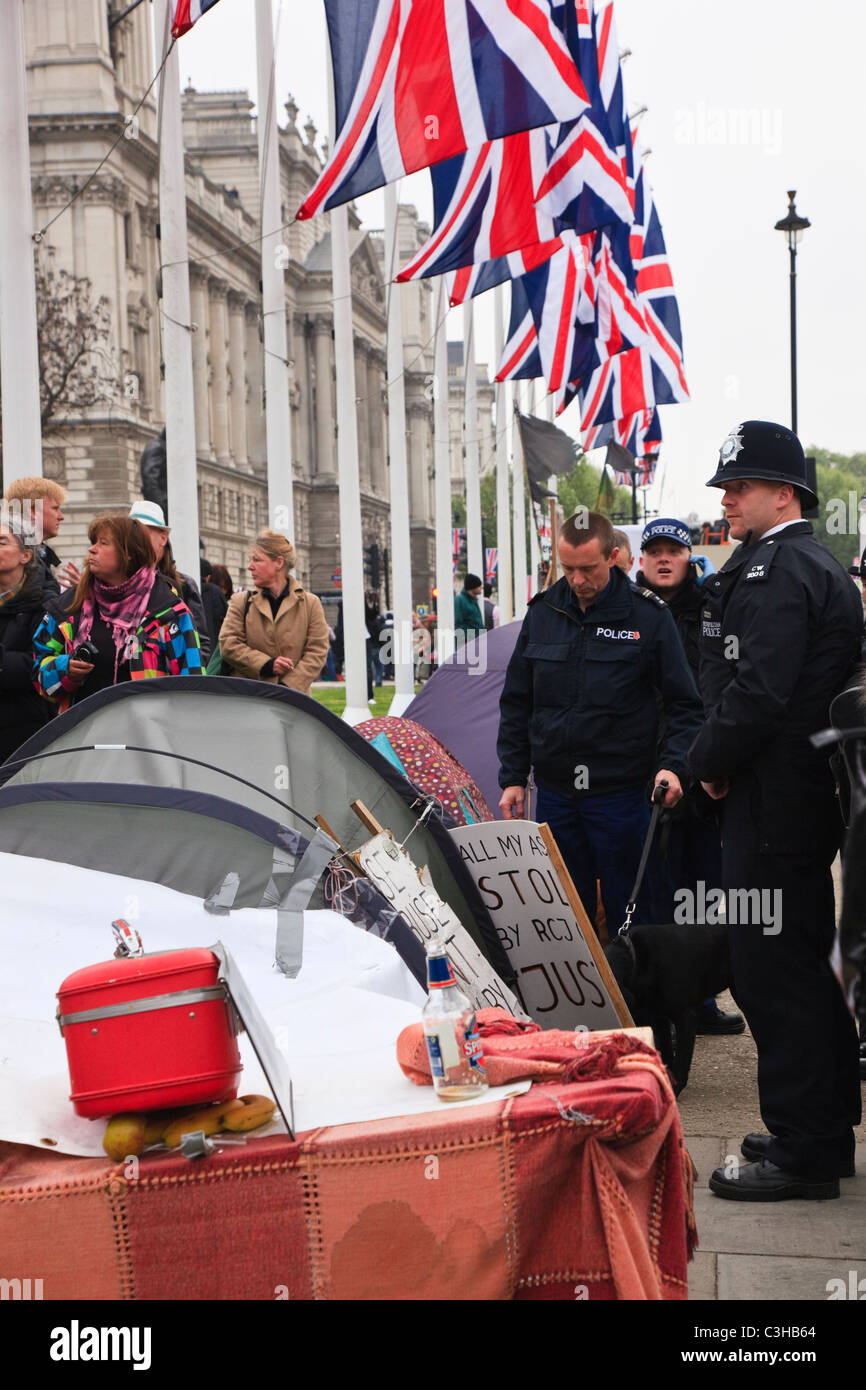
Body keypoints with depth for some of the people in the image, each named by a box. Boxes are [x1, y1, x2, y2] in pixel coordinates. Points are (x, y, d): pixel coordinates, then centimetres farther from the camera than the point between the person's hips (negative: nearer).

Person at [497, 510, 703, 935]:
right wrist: (512, 777, 8)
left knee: (628, 912, 4)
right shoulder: (542, 612, 5)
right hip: (554, 793, 3)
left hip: (621, 793, -3)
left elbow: (682, 704, 0)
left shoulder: (647, 616, -5)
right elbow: (516, 704, 12)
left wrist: (672, 765, -15)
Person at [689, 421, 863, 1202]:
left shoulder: (775, 571, -16)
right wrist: (720, 762, 16)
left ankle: (800, 1153, 2)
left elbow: (757, 694, -24)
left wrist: (710, 764, -8)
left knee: (773, 975, -5)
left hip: (772, 805, -11)